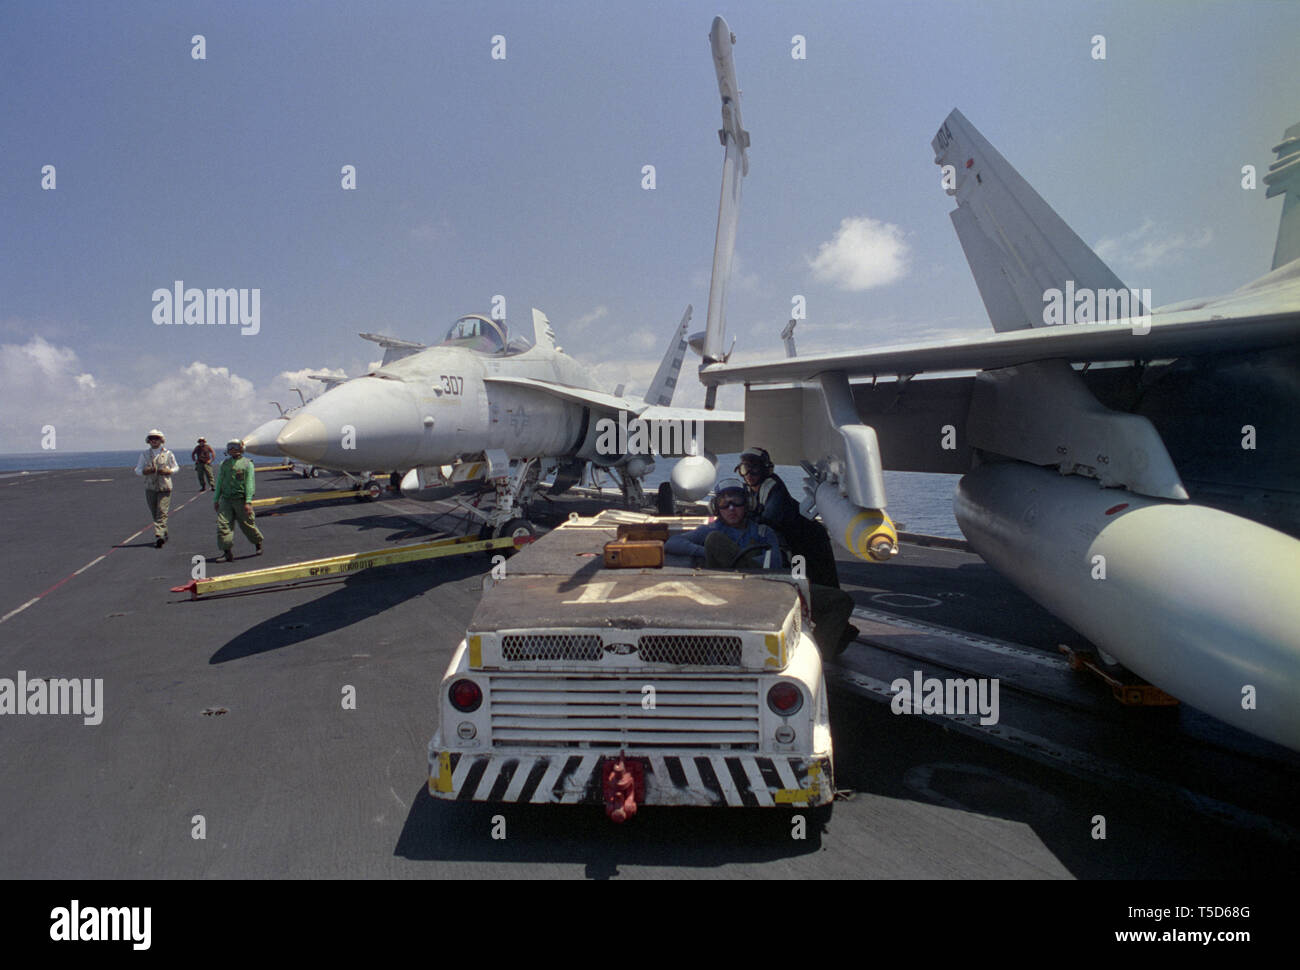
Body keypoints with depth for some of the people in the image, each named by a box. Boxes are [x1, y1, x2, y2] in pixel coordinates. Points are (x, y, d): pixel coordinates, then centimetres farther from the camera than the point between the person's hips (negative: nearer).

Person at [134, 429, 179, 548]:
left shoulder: (167, 454, 2)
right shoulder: (144, 454, 7)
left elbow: (176, 467, 11)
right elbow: (137, 470, 10)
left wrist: (168, 471, -10)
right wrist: (145, 471, -13)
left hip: (164, 486, -3)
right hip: (150, 487, 3)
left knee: (162, 512, -12)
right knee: (154, 514, 9)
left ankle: (158, 536, -18)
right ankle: (164, 534, 22)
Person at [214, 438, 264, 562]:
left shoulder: (247, 464, 0)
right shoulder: (224, 464, 13)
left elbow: (249, 483, -6)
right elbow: (219, 482, 18)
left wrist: (248, 502, -14)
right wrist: (216, 499, 15)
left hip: (240, 499, -3)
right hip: (226, 500, 4)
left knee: (248, 524, 5)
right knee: (222, 525, -10)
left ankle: (258, 544, 29)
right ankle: (227, 552, -9)